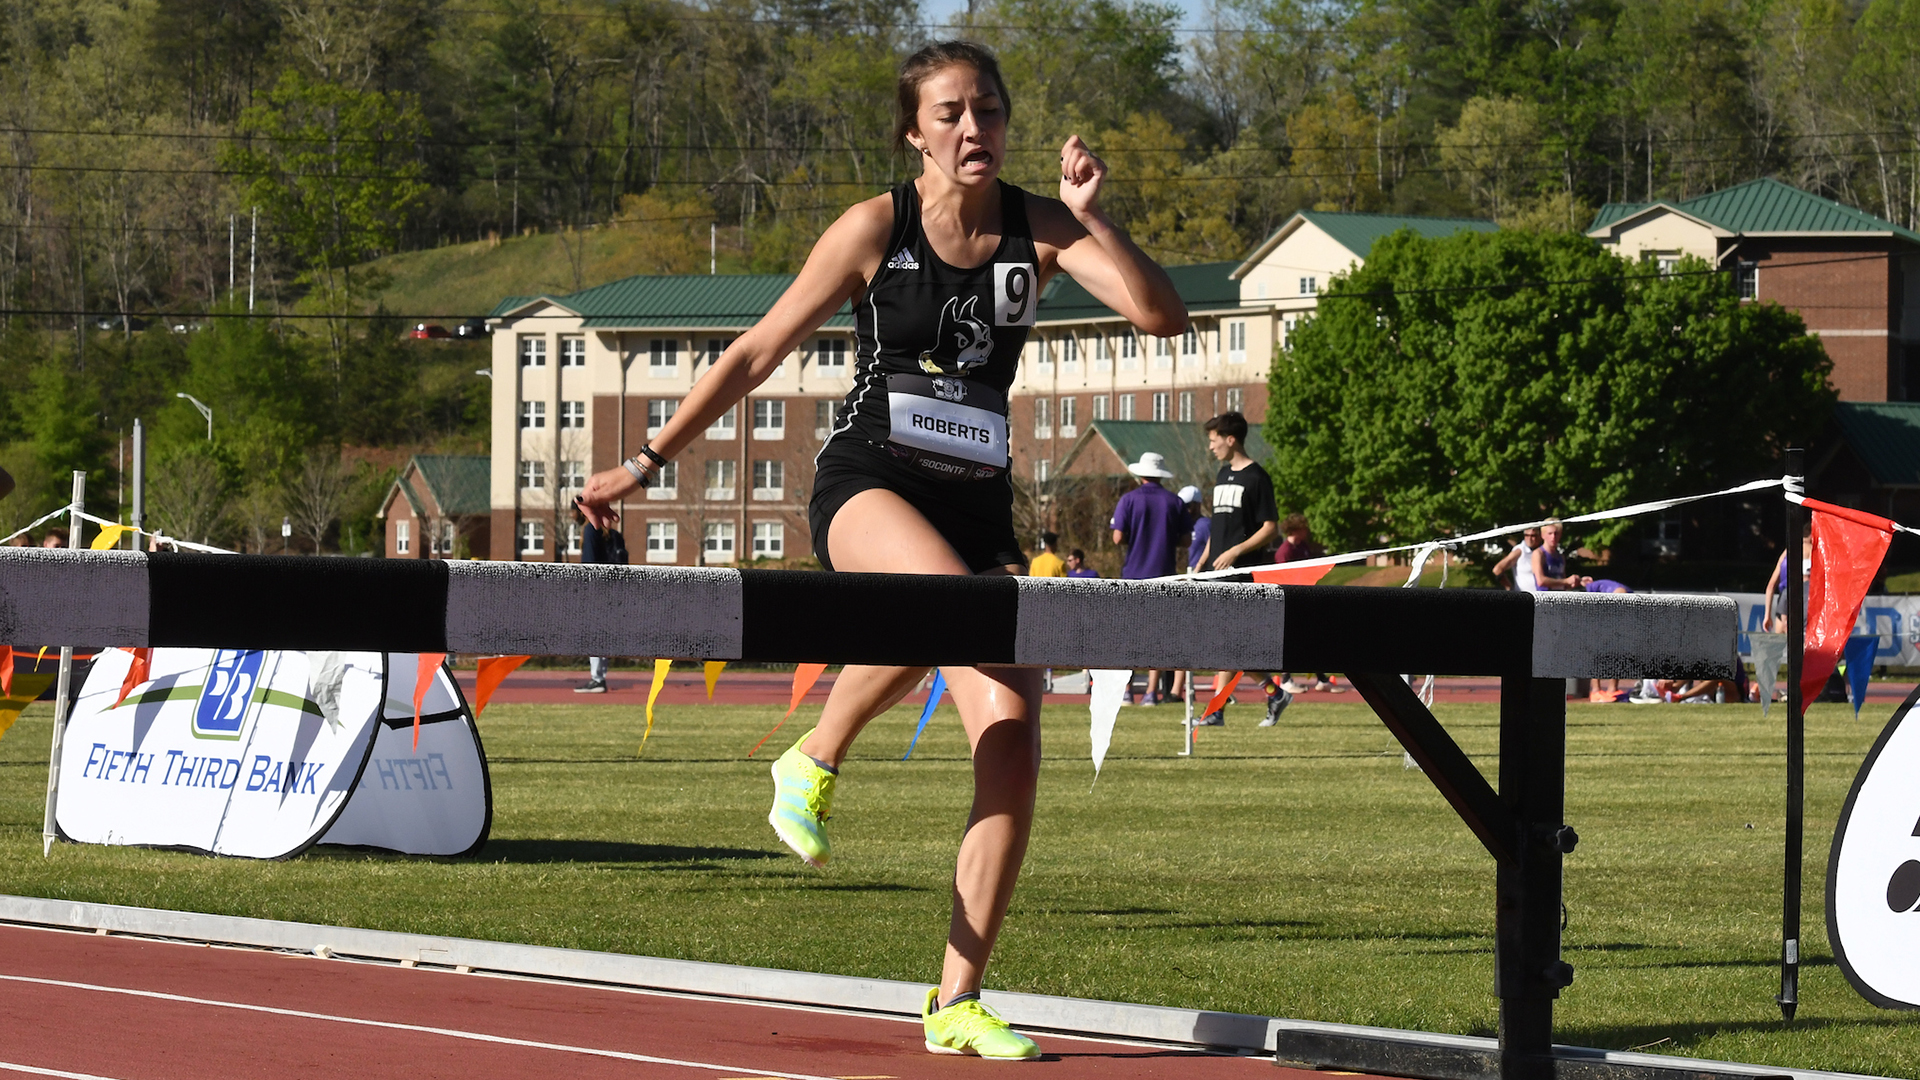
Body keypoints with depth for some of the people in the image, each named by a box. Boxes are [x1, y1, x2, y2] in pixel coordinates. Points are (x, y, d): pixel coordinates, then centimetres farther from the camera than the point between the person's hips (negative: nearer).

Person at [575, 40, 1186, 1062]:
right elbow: (756, 353, 3)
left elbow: (1162, 315, -7)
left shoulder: (1038, 229, 4)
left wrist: (1091, 217, -19)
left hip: (977, 505, 4)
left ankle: (956, 1002, -2)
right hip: (865, 484, -4)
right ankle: (816, 758, -13)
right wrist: (646, 462, 5)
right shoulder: (874, 229, -3)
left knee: (1012, 746, -10)